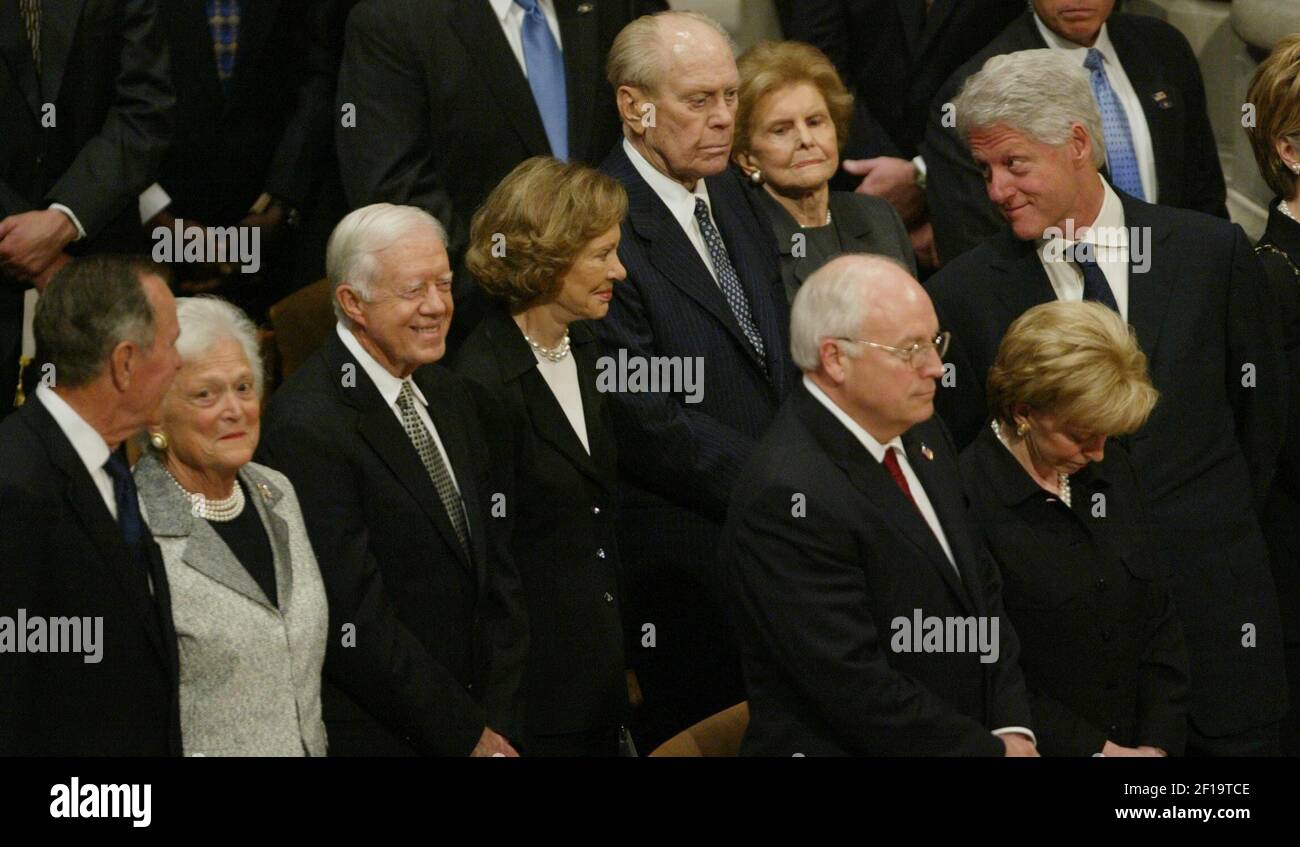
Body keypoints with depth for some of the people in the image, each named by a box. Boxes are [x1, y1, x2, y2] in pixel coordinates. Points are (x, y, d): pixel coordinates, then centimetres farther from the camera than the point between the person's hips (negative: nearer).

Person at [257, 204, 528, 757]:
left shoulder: (455, 399, 9)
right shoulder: (307, 430, -17)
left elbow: (497, 579, 10)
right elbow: (356, 623, -19)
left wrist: (498, 725, -2)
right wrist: (472, 737, -14)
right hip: (370, 737, -7)